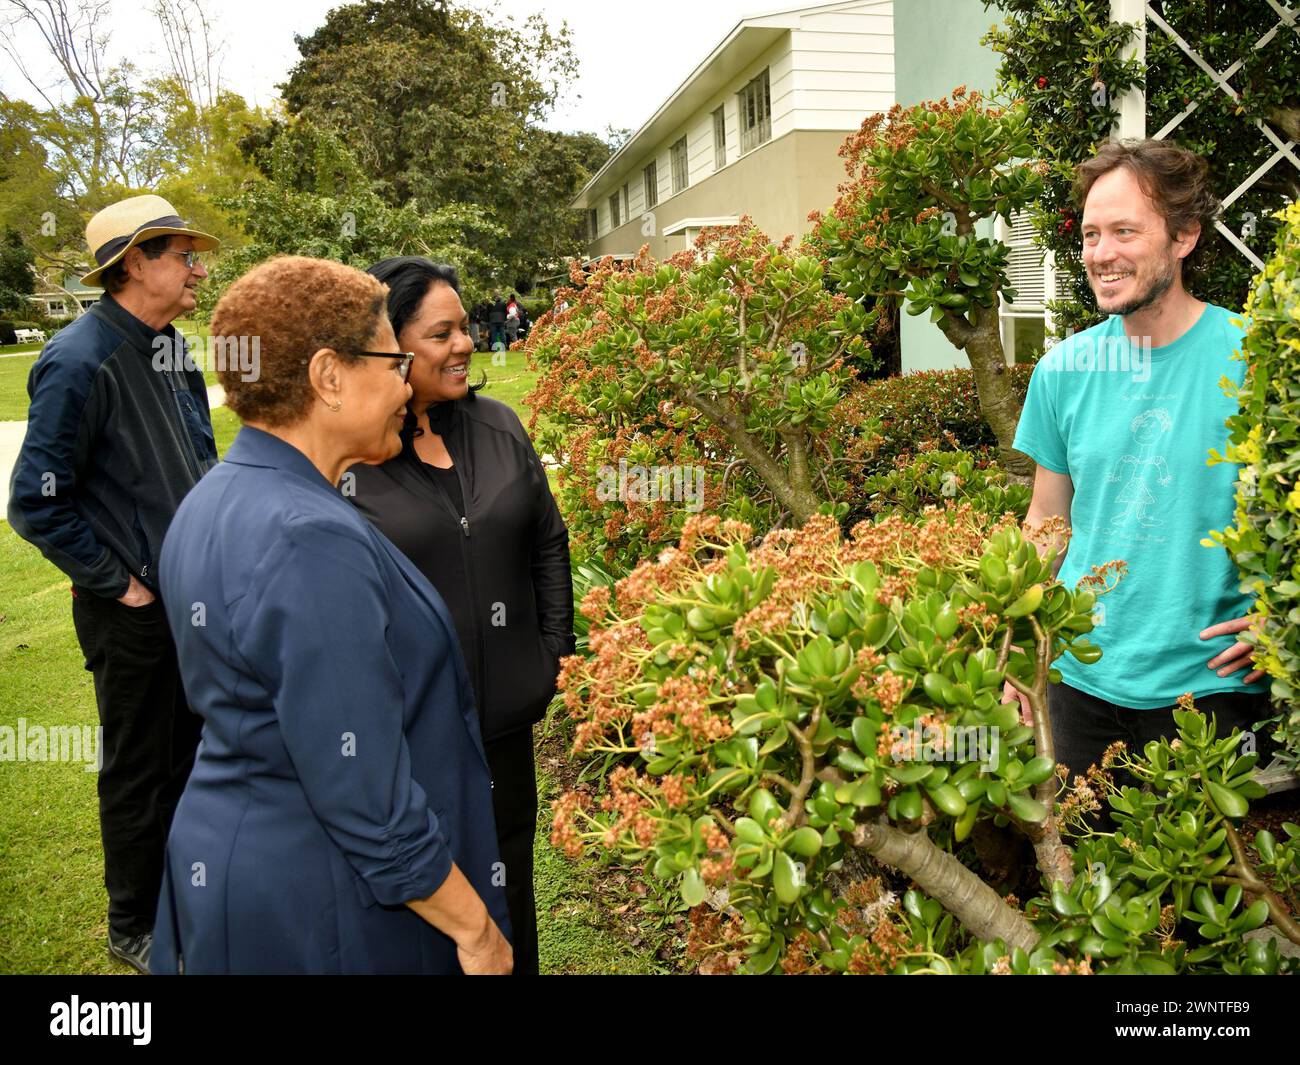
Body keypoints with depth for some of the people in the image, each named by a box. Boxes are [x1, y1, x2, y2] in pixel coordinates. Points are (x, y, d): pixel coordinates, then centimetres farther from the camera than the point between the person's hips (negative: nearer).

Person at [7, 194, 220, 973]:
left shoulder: (173, 350, 4)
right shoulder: (81, 362, -20)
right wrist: (116, 583, -15)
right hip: (135, 611, -7)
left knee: (191, 754, 19)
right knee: (139, 770, 9)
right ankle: (136, 929, 29)